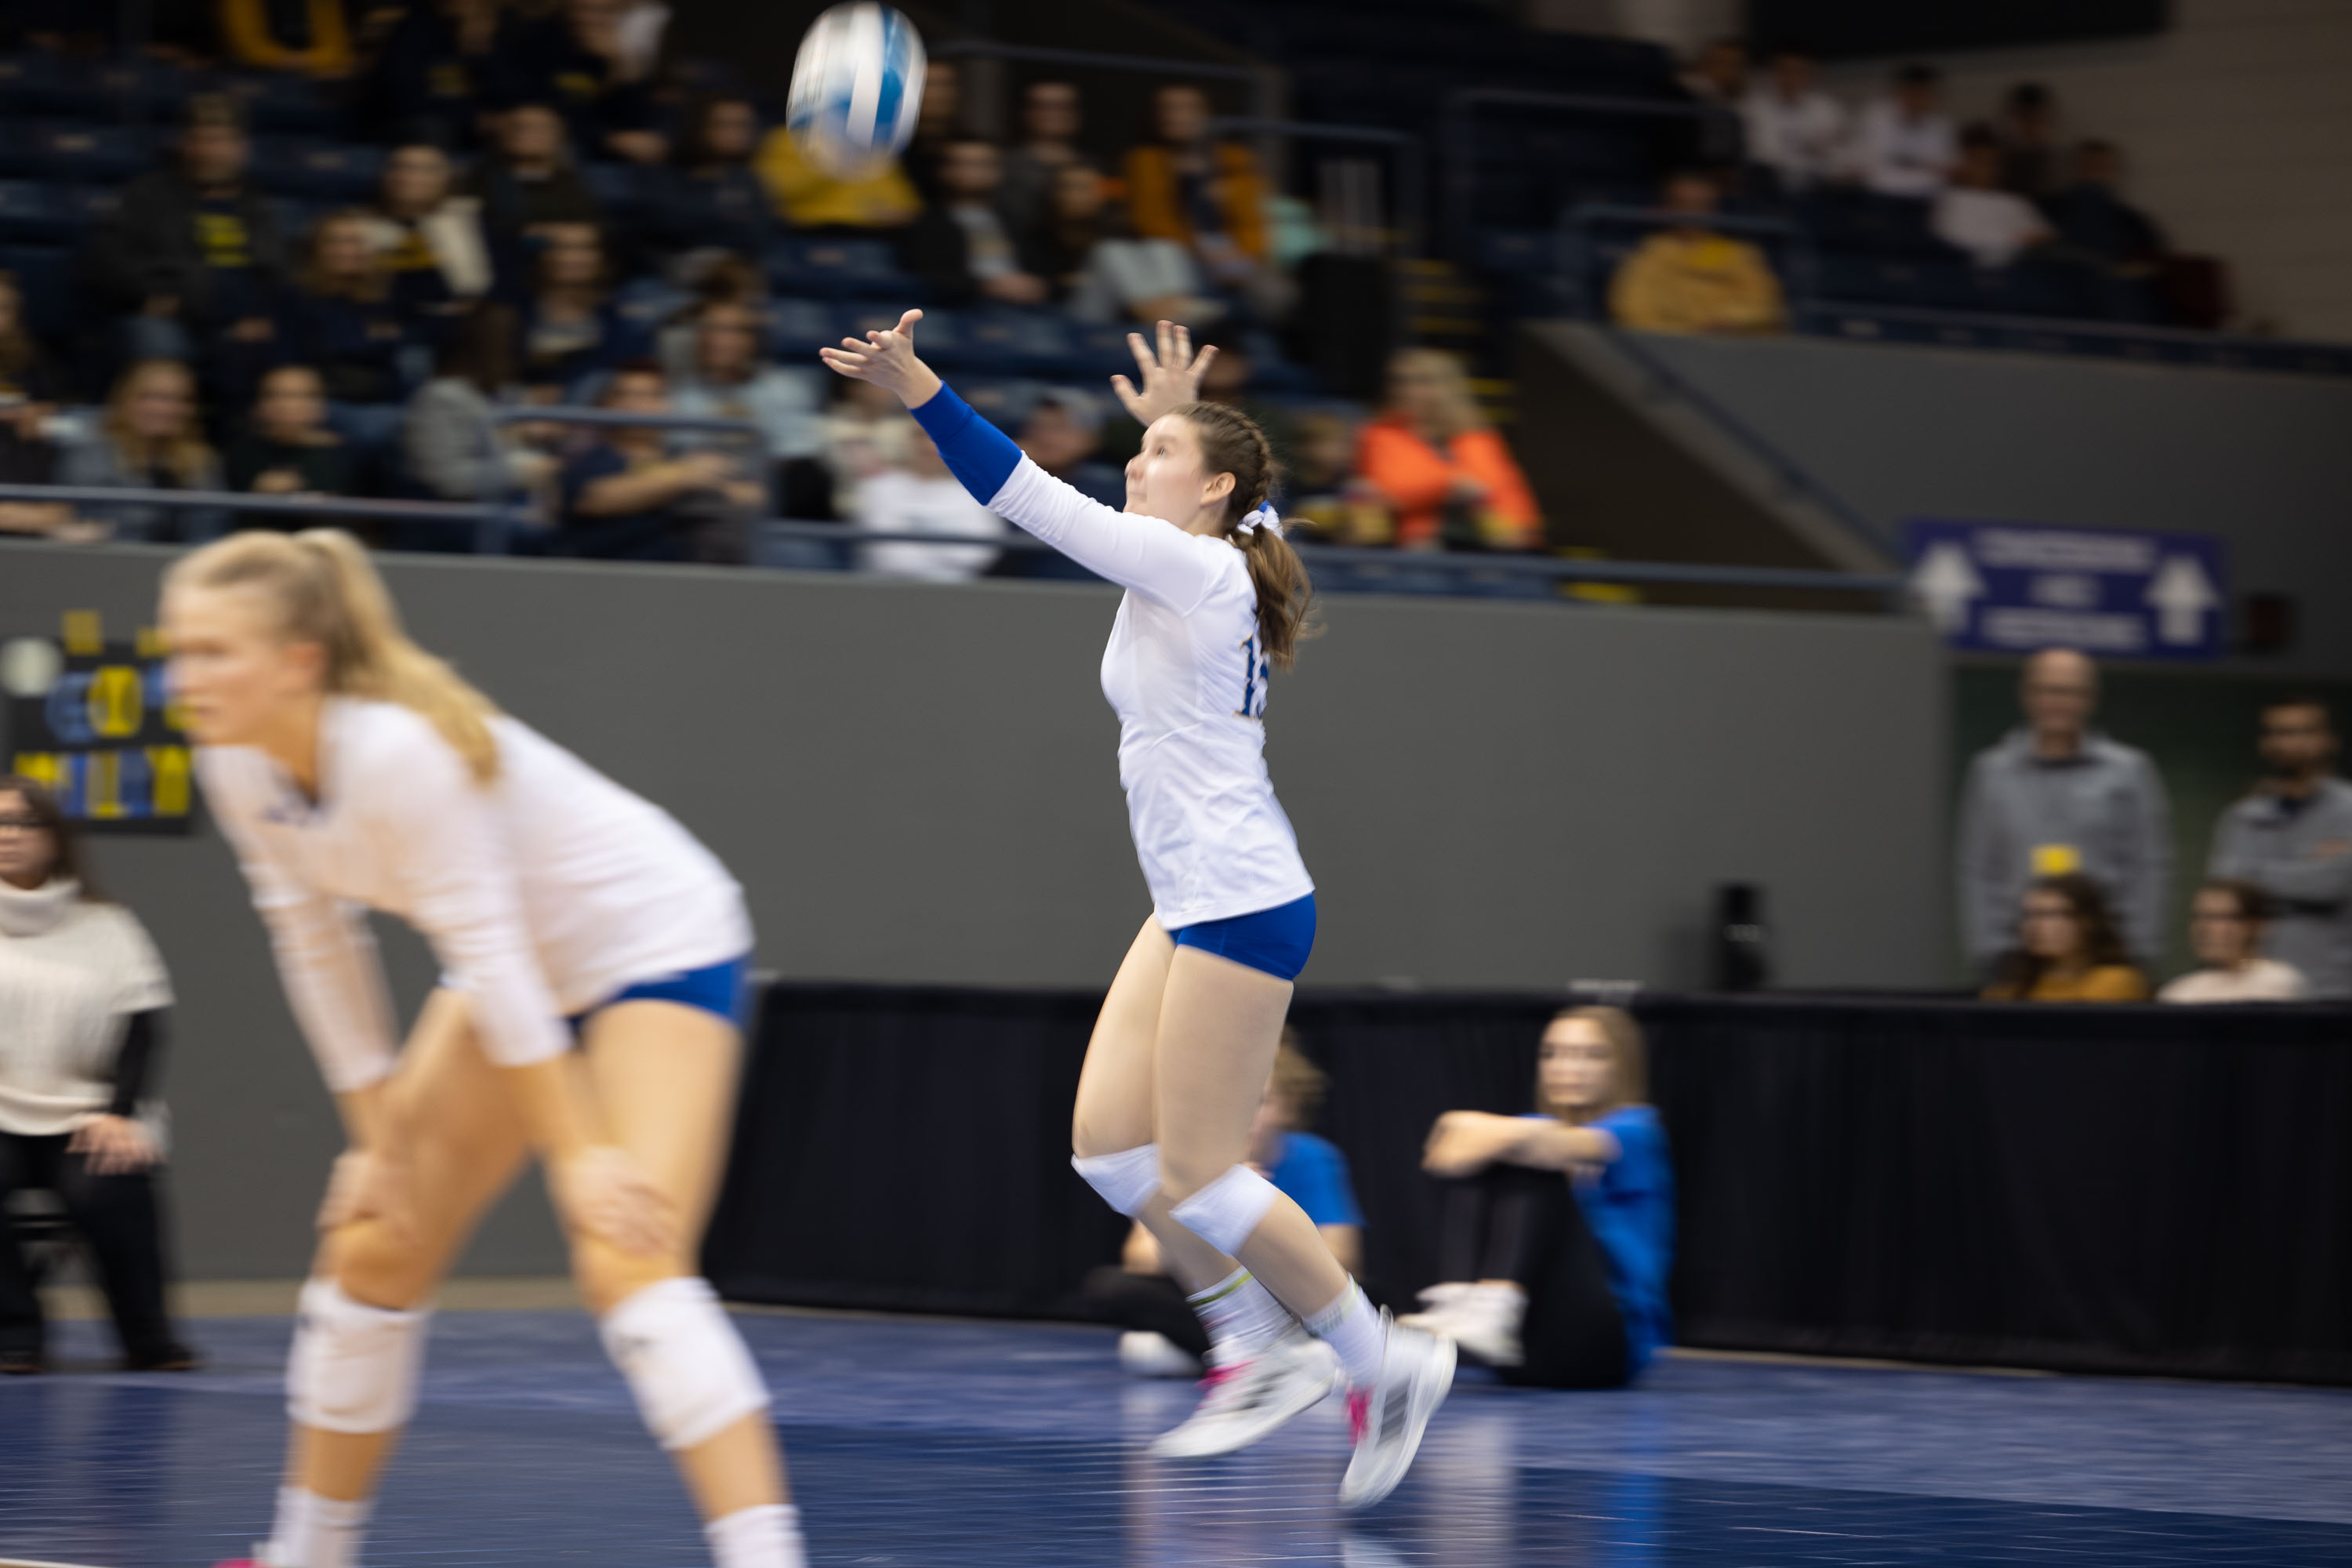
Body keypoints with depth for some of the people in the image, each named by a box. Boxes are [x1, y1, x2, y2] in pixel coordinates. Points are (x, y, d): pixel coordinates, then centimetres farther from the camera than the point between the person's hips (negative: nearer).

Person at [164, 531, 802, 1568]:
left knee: (627, 1264, -24)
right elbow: (318, 954, 1)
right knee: (370, 1250, 8)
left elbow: (491, 962, -31)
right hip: (532, 966, 8)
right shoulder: (239, 771, -9)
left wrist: (578, 1153, -28)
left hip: (660, 946, -8)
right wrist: (378, 1136, 2)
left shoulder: (400, 751, -33)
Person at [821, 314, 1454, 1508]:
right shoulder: (1199, 568, 11)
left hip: (1242, 905, -10)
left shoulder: (1190, 565, -13)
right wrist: (1172, 417, 28)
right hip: (1196, 905, 10)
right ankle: (1259, 1350, 14)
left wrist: (917, 388, -23)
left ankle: (1386, 1365, 4)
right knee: (1107, 1144, 7)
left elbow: (1032, 499, -20)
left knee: (1195, 1175, -6)